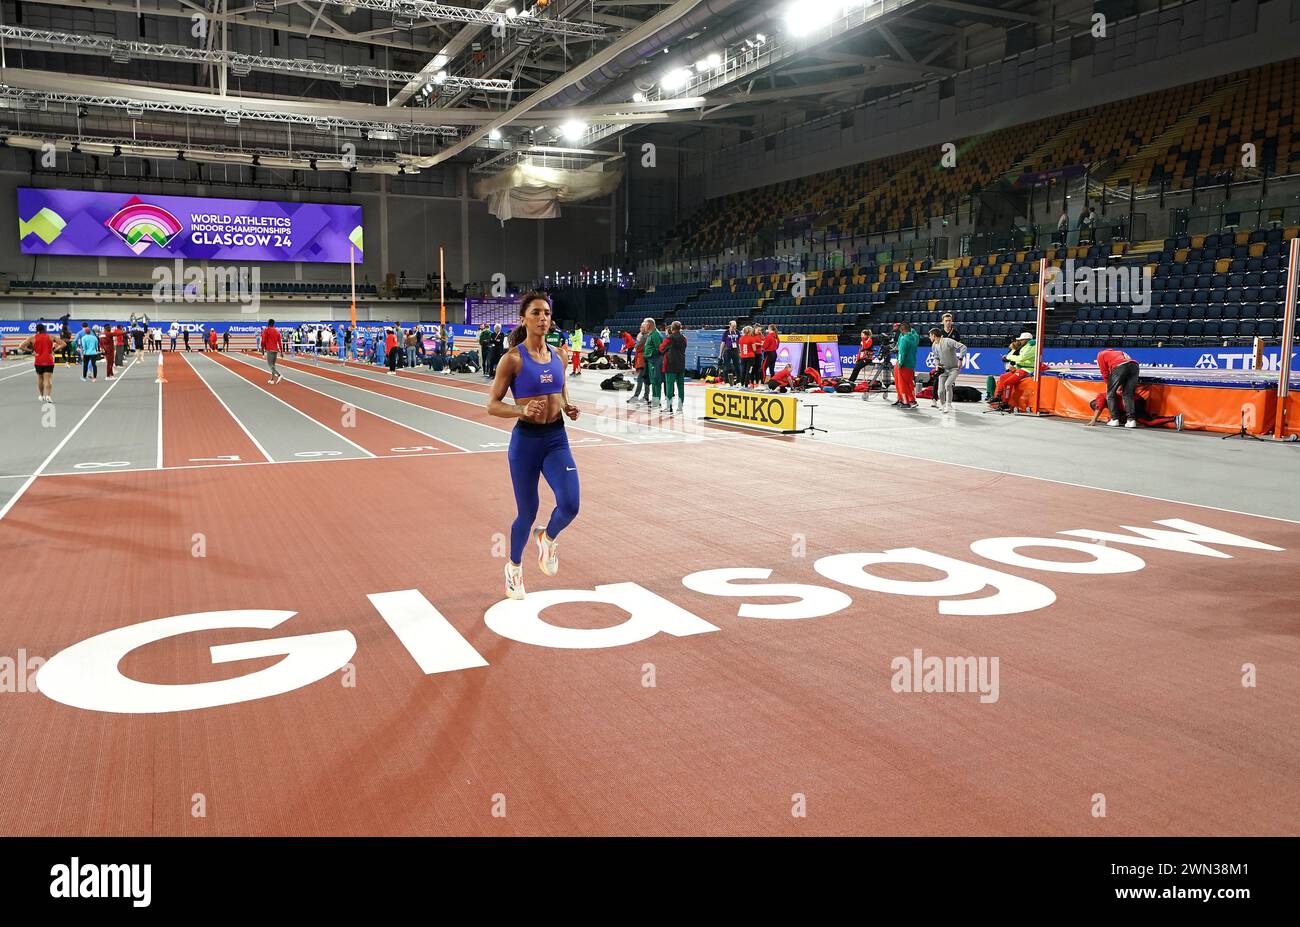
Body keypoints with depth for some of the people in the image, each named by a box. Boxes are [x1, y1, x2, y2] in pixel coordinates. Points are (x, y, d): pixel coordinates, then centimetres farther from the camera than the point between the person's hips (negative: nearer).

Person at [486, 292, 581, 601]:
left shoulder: (558, 356, 6)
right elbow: (492, 404, -7)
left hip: (557, 439, 4)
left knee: (570, 505, -14)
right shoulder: (513, 358, -9)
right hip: (526, 440, -4)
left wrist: (569, 408, -2)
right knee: (527, 512, 6)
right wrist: (523, 410, -24)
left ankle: (547, 538, 22)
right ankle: (514, 566, 34)